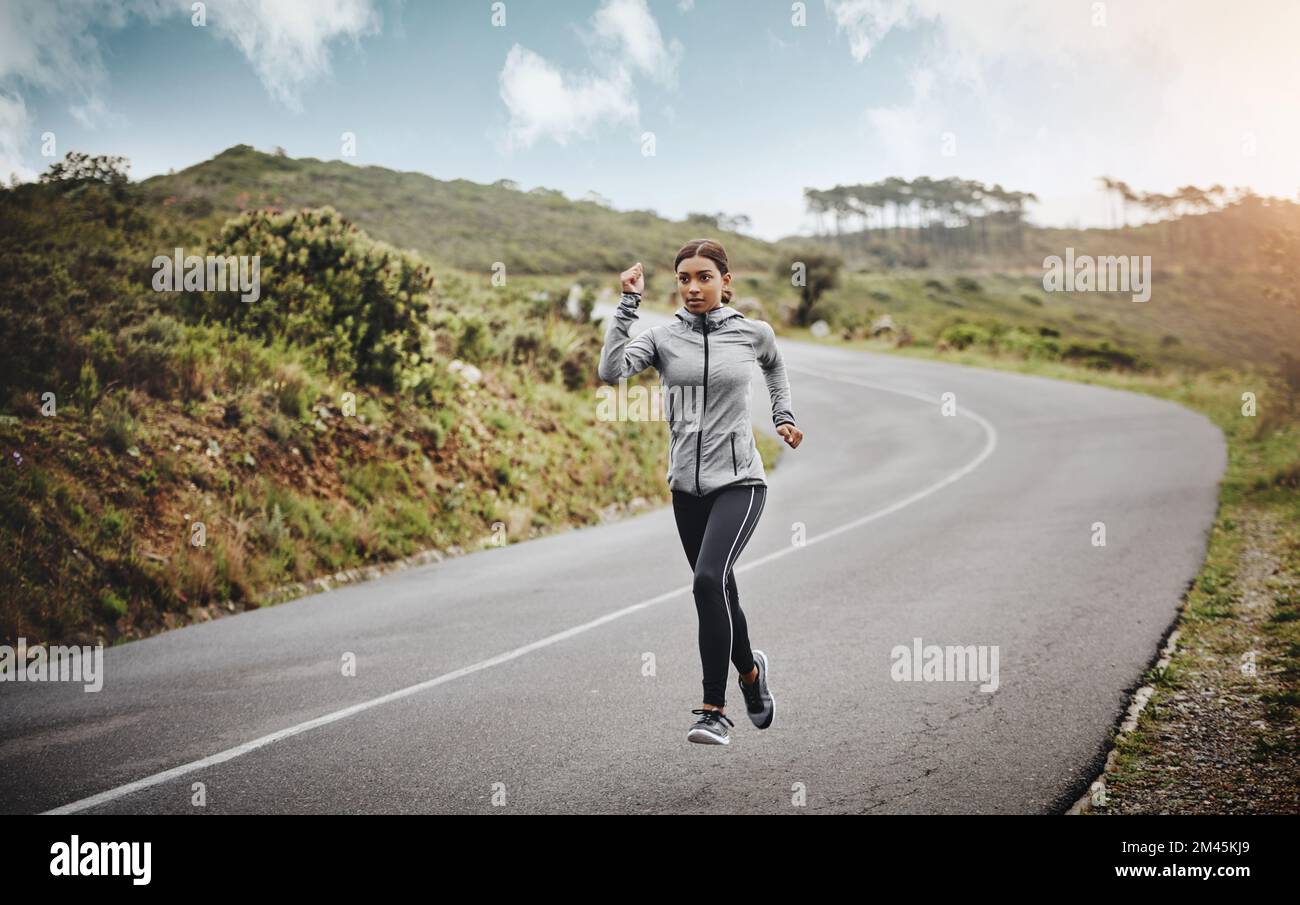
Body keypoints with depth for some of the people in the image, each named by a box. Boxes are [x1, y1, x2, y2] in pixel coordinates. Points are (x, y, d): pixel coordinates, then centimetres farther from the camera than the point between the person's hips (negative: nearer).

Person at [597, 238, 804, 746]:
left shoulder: (753, 333, 0)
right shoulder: (663, 338, -1)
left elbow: (774, 366, 24)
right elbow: (610, 371, -20)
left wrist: (783, 417, 18)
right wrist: (628, 303, -18)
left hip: (739, 481, -3)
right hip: (687, 485, 3)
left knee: (709, 579, -23)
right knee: (718, 592, 13)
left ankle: (714, 710, -16)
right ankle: (750, 670, 44)